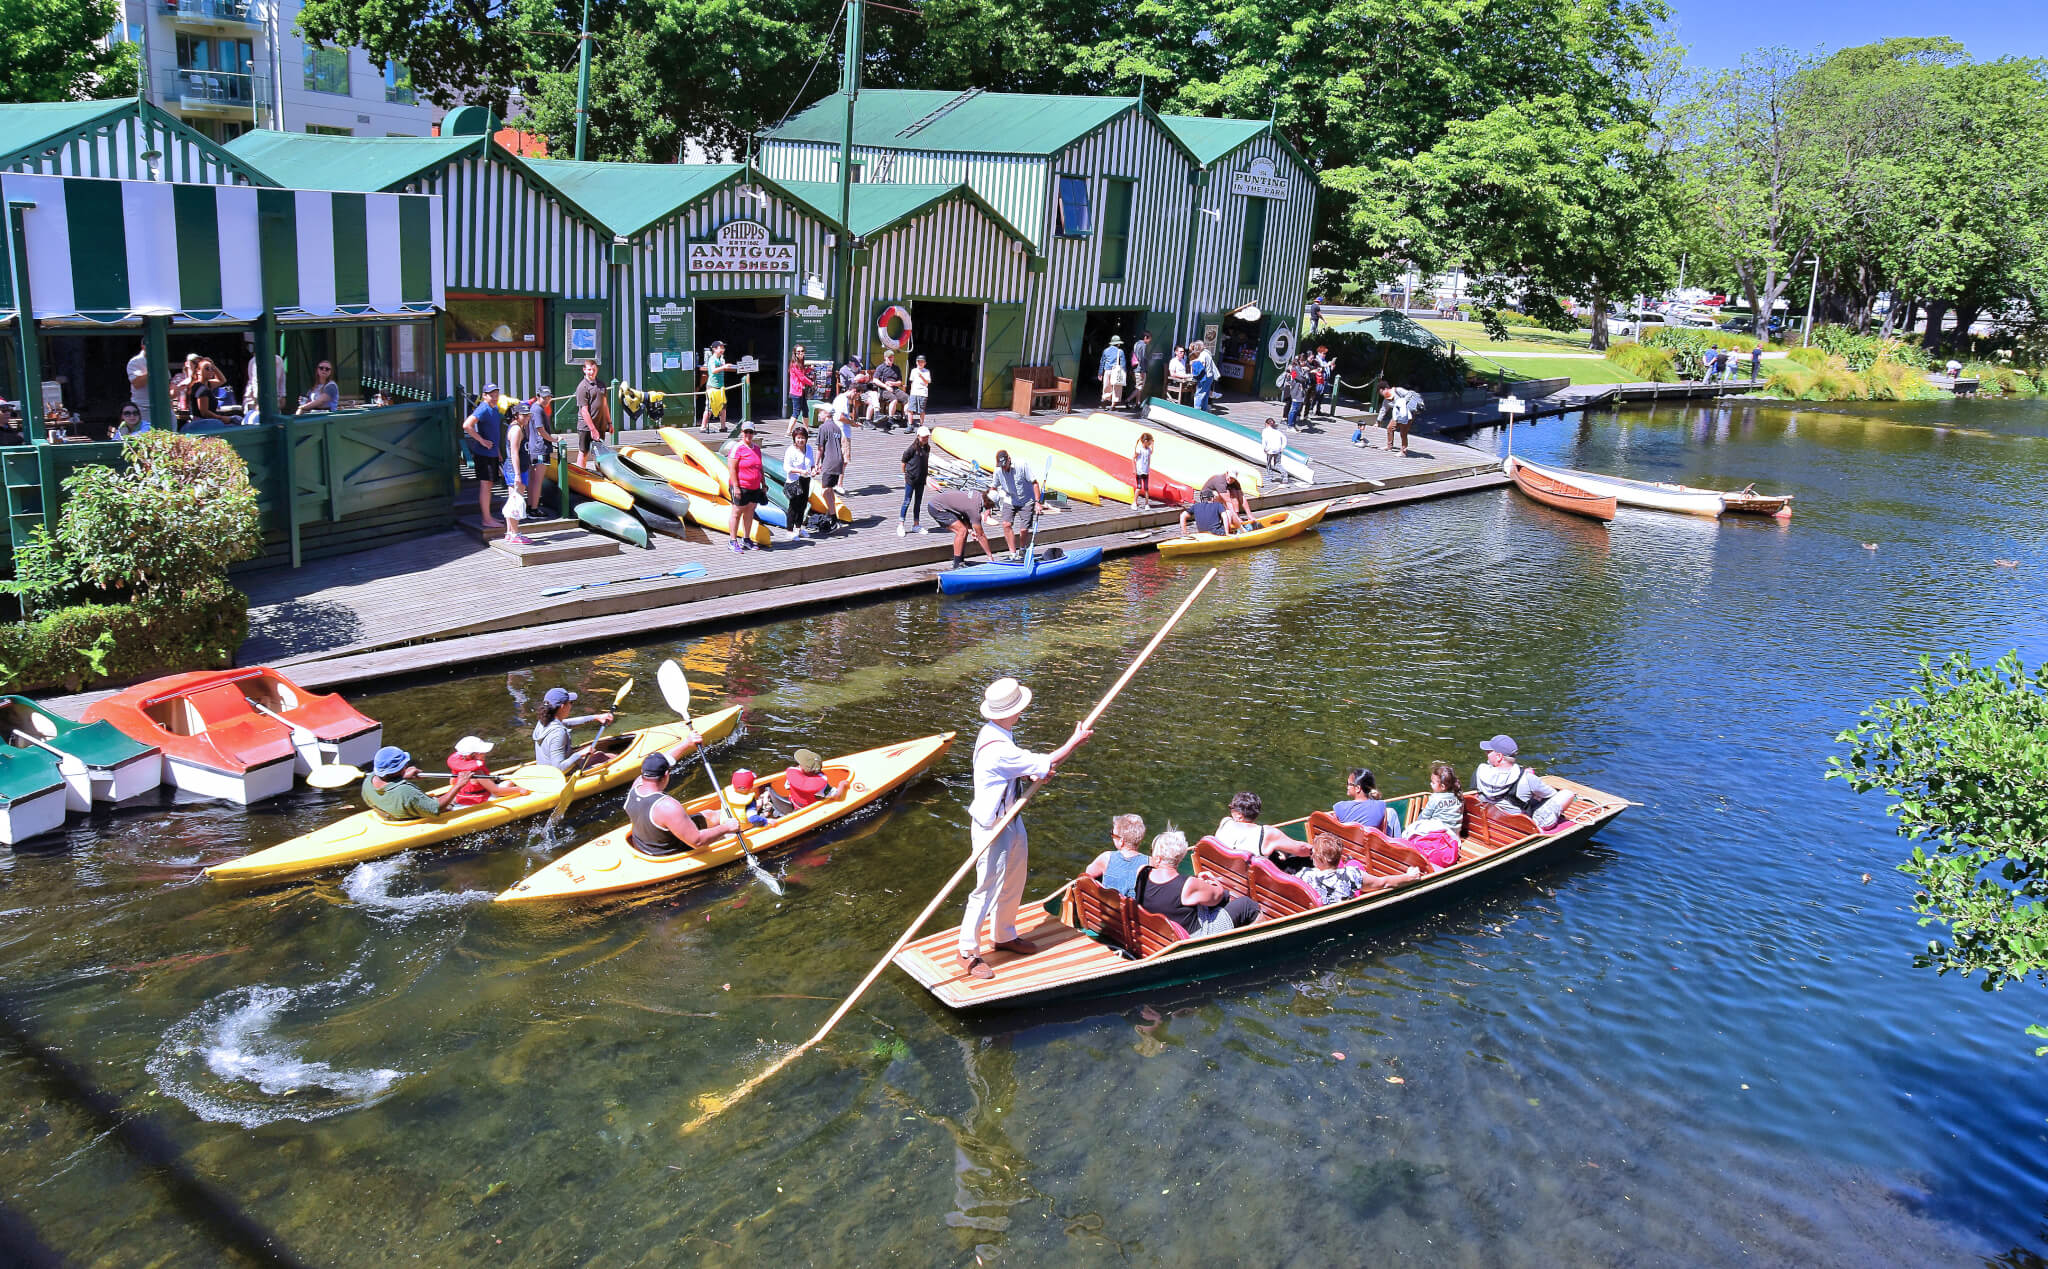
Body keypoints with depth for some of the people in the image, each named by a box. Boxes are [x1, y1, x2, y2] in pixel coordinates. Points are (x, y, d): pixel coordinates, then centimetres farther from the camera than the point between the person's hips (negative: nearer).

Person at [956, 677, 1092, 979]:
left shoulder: (995, 733, -1)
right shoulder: (999, 750, -33)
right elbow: (1045, 764, -24)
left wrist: (1031, 774, -7)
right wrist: (1075, 741, -12)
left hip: (1011, 820, 10)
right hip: (993, 829, -10)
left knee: (1013, 882, 23)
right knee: (988, 890, 2)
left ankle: (1004, 936, 42)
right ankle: (968, 952, 17)